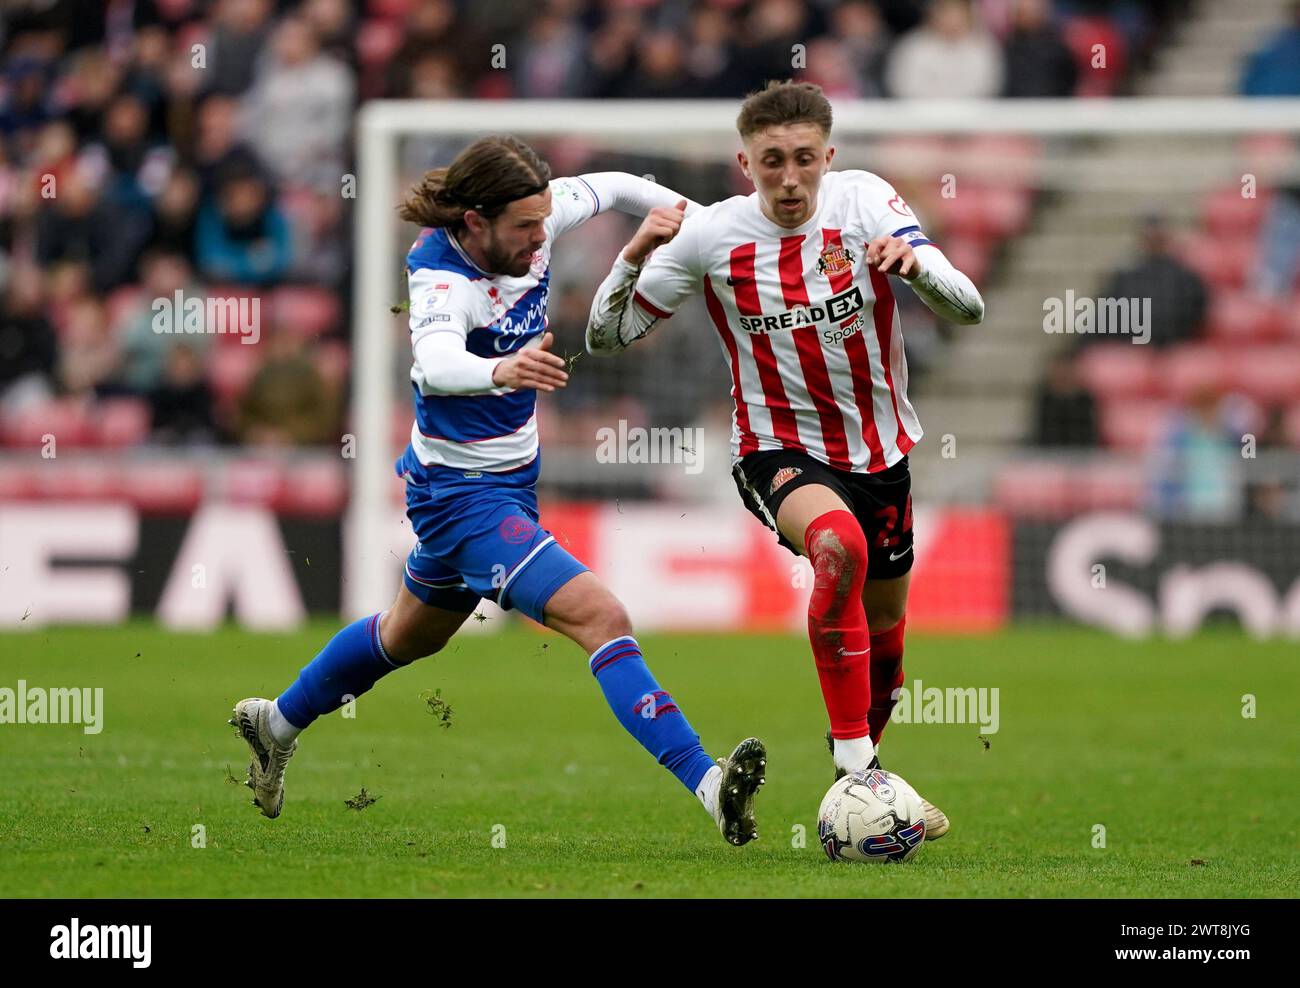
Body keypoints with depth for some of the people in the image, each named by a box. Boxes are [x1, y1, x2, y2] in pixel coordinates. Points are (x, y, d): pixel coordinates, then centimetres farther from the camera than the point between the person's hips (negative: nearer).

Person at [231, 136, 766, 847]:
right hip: (462, 492, -9)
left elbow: (609, 188, 10)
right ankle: (707, 784, -28)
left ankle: (278, 723, 51)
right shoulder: (441, 277, -31)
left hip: (511, 473, 9)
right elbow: (435, 364, -52)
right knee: (600, 616, -23)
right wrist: (501, 371, -71)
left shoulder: (527, 223, -10)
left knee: (413, 634, 30)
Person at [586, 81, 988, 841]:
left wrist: (914, 263, -41)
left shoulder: (863, 200, -13)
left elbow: (969, 308, -20)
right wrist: (635, 258, -24)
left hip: (878, 448, 3)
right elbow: (607, 338, -5)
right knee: (838, 546, -35)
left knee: (884, 628, 16)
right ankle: (856, 766, -29)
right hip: (779, 450, -3)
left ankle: (864, 759, 45)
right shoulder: (711, 236, -12)